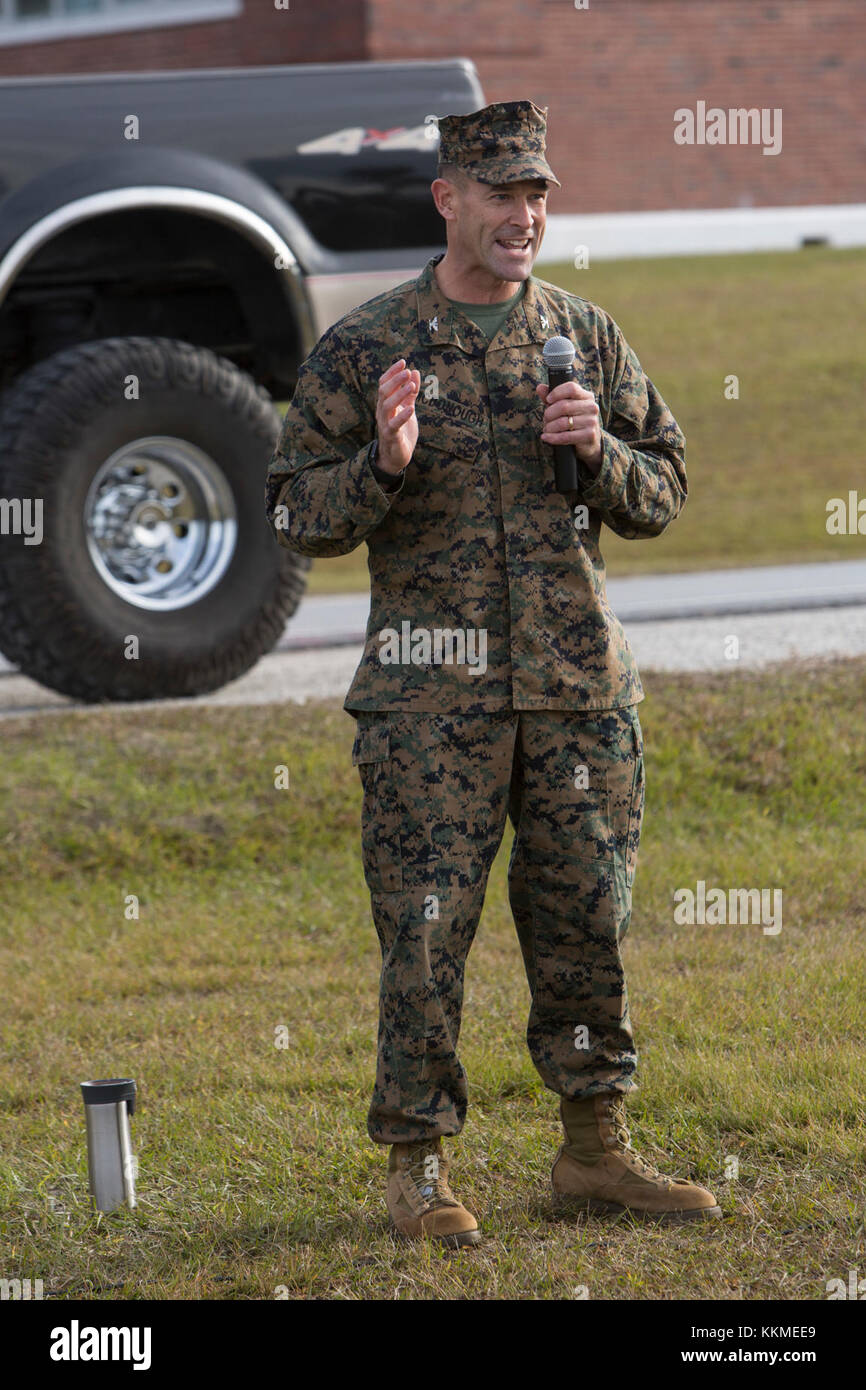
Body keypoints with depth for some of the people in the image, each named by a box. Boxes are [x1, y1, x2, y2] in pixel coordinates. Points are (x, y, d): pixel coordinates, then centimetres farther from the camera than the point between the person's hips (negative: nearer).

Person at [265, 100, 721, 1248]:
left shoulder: (585, 338, 10)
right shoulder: (365, 349, 0)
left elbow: (661, 497, 12)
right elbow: (300, 516, 0)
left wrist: (598, 451, -8)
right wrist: (381, 465, -19)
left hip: (579, 683, 4)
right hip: (431, 690, -3)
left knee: (586, 923, 7)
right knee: (426, 933, -4)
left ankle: (595, 1151, 18)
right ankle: (417, 1169, 4)